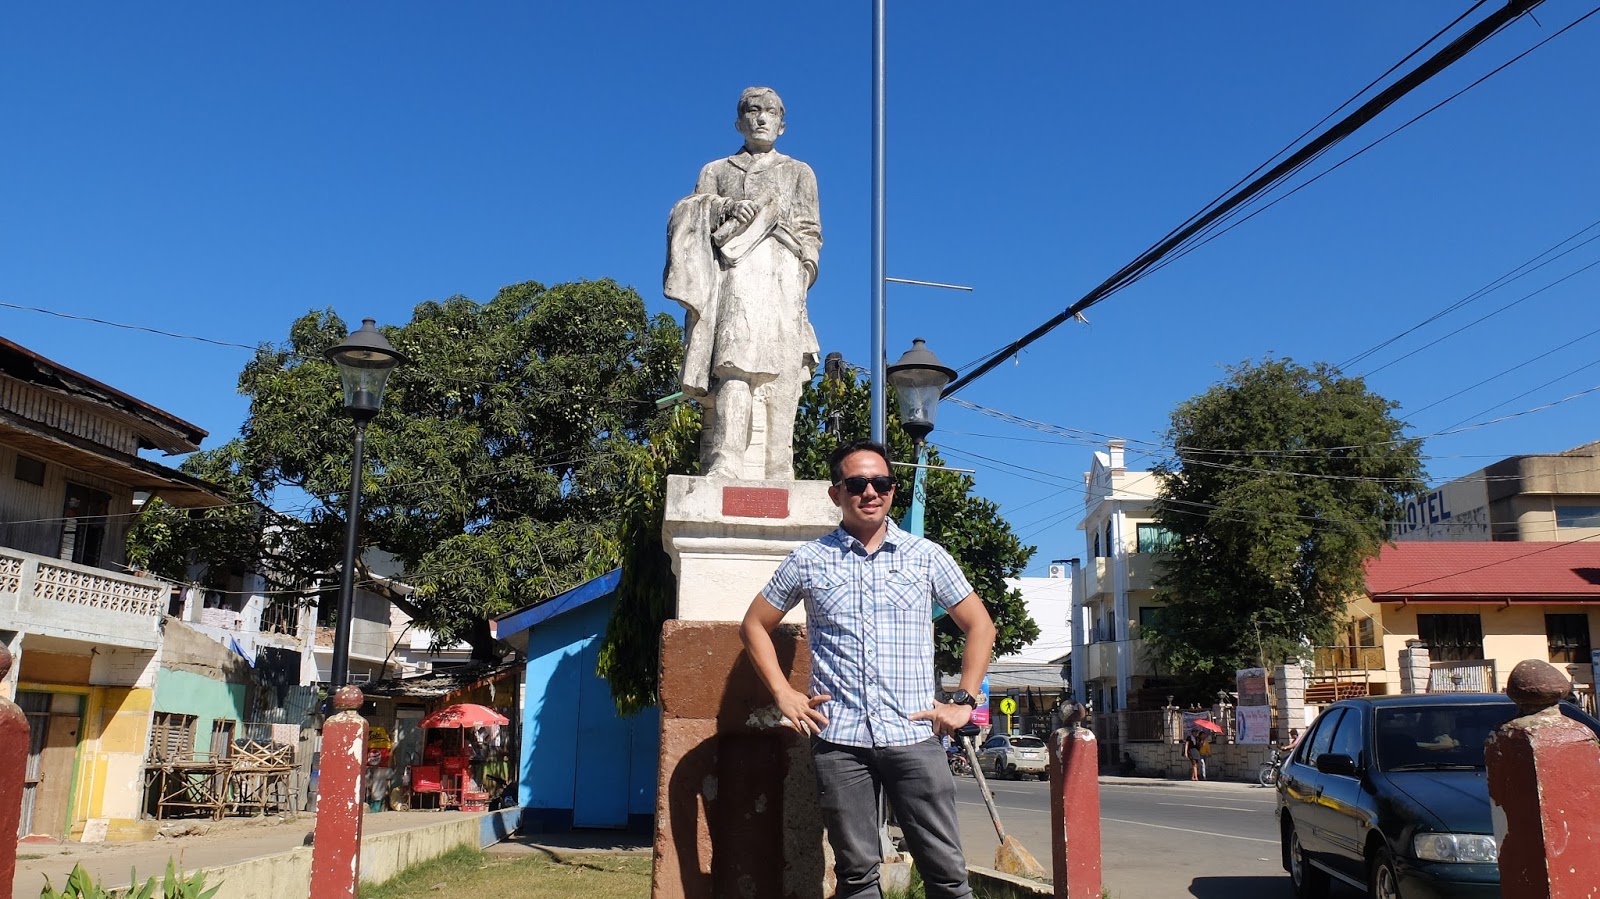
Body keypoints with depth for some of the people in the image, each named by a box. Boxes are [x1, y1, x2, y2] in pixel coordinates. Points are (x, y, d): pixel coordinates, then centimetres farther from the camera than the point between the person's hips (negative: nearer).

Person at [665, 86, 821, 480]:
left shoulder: (799, 172, 27)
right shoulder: (715, 171, 28)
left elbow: (810, 233, 17)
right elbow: (686, 217, 13)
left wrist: (804, 271, -1)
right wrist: (726, 208, -6)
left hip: (779, 272, 0)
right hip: (730, 271, 0)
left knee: (778, 370, -16)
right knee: (734, 362, -21)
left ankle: (776, 476, -24)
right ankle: (724, 465, -32)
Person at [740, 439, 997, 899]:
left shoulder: (926, 556, 7)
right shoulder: (808, 560, 6)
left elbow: (979, 625, 13)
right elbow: (755, 625, 15)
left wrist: (962, 700, 4)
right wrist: (784, 694, 4)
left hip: (913, 736, 0)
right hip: (838, 740, 0)